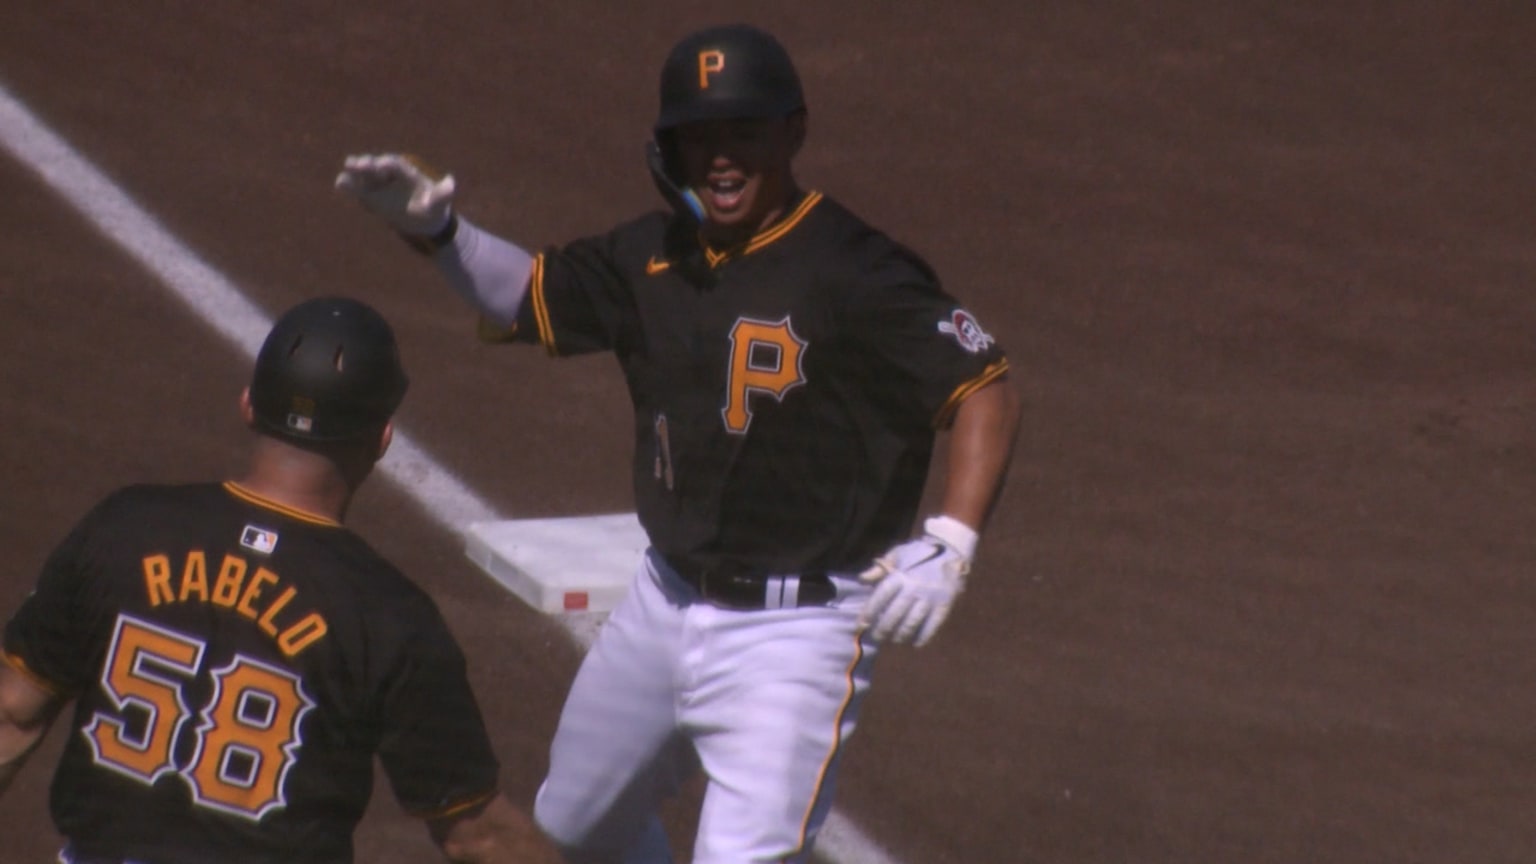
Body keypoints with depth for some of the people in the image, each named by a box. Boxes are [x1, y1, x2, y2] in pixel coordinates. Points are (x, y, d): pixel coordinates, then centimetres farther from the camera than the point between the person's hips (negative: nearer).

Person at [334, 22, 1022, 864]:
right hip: (665, 602, 8)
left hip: (792, 630, -8)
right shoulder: (657, 255, 3)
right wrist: (437, 228, -2)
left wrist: (949, 543, -31)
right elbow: (528, 296, 16)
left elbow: (984, 389, -20)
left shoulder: (854, 273, -19)